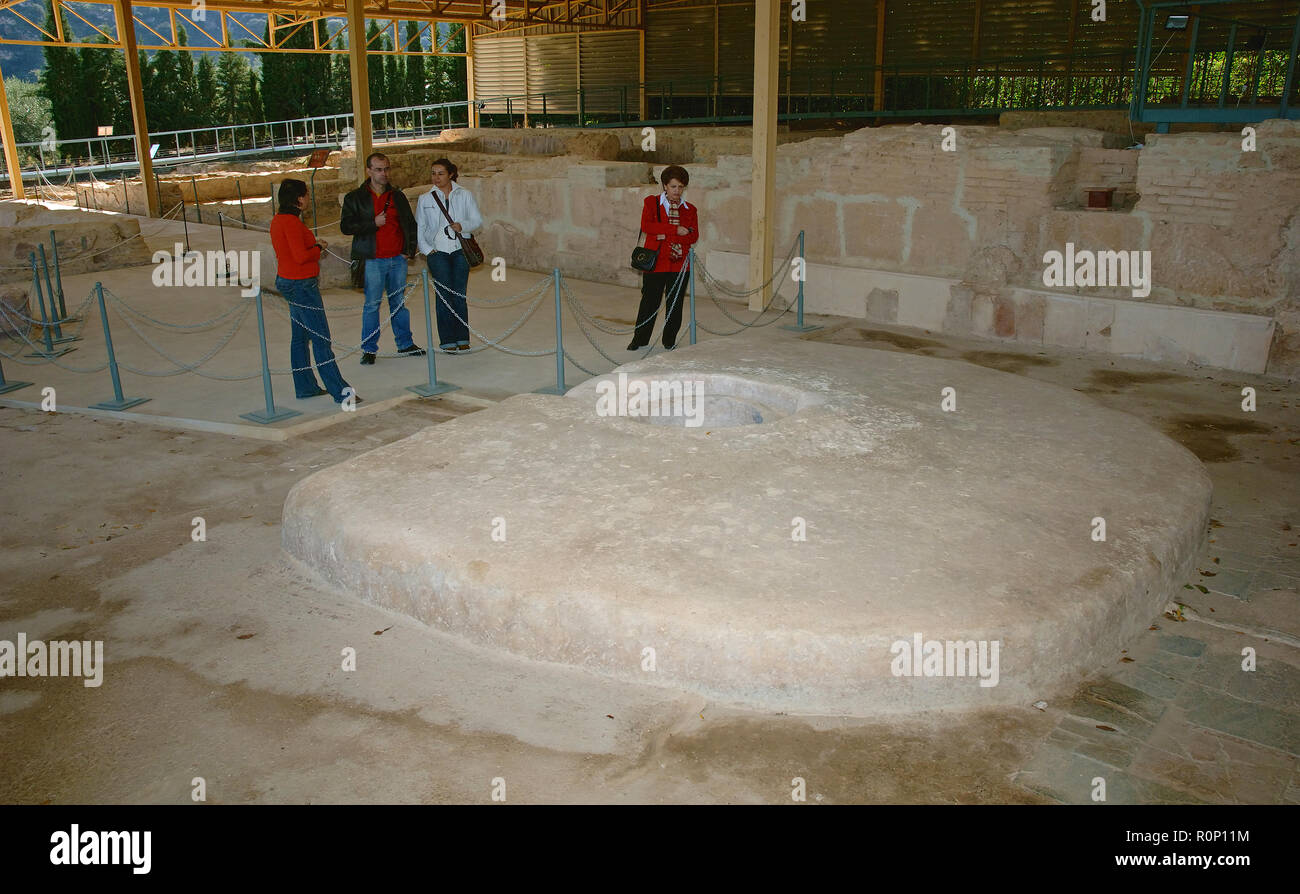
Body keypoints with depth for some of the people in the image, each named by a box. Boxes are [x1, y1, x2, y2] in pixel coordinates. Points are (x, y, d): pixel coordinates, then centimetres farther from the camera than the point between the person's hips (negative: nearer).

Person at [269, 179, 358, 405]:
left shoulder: (278, 219, 12)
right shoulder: (291, 221, -19)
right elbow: (301, 256, -23)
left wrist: (314, 244, 10)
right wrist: (318, 247, -7)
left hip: (288, 282, 11)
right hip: (302, 285, -11)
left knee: (300, 337, 15)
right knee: (321, 339, -8)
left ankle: (305, 387, 23)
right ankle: (339, 391, -6)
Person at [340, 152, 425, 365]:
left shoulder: (397, 196, 12)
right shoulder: (355, 198, 2)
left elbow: (411, 224, 18)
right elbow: (346, 227, -5)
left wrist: (409, 250, 7)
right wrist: (373, 223, -14)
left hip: (398, 259, 3)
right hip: (373, 260, -3)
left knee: (399, 302, 10)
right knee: (372, 304, -1)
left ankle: (405, 344, 20)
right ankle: (369, 349, 7)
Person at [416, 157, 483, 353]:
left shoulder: (465, 195, 5)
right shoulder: (425, 199, 7)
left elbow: (478, 220, 6)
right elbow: (419, 227, 9)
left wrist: (463, 226, -13)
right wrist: (426, 249, -2)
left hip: (461, 250, 0)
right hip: (437, 252, 0)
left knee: (460, 295, 1)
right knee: (444, 296, -4)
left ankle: (462, 338, 10)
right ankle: (447, 340, 1)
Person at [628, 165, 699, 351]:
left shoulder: (690, 210, 11)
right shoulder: (651, 203, 5)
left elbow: (694, 236, -1)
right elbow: (646, 226, -11)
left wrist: (667, 236, -14)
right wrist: (675, 230, -17)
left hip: (679, 263, 2)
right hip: (655, 261, -2)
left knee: (675, 303, 6)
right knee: (649, 301, 1)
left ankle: (670, 341, 19)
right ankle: (640, 340, 14)